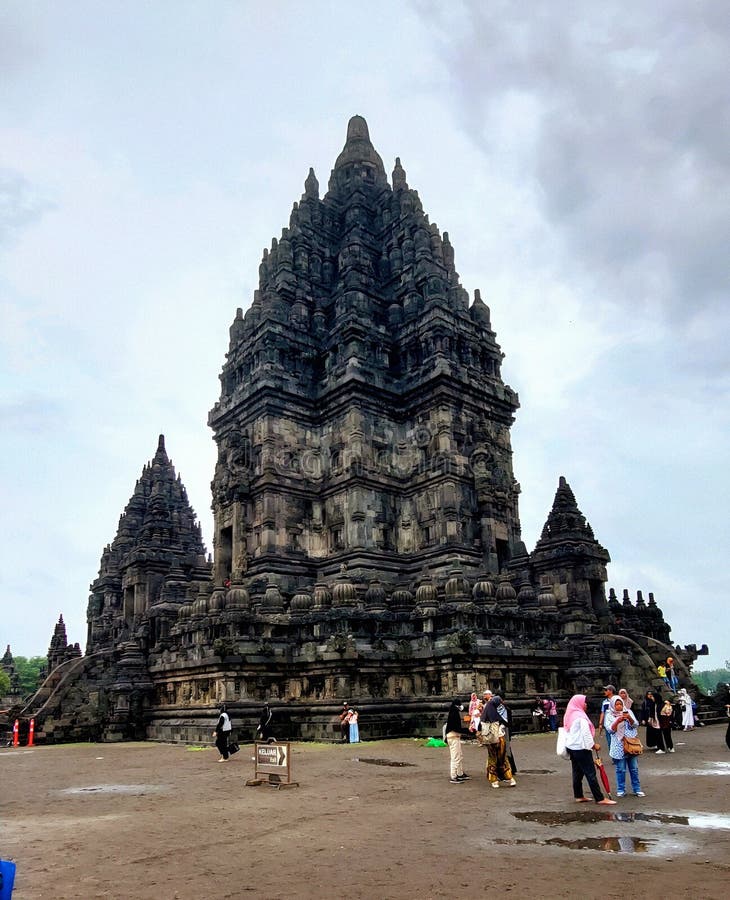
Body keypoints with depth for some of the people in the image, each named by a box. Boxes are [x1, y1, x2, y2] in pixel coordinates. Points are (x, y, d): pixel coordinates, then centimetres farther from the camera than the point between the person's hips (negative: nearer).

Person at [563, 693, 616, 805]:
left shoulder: (570, 715, 12)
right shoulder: (580, 716, -17)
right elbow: (586, 733, -19)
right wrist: (593, 745, -6)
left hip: (571, 747, 9)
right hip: (581, 748, -9)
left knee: (577, 772, 14)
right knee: (590, 773, -5)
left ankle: (579, 796, 19)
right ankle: (600, 798, -2)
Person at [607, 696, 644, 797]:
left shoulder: (628, 712, 7)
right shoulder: (610, 716, 2)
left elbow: (636, 725, 2)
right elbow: (611, 729, -6)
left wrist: (629, 718, -18)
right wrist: (618, 721, -22)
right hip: (619, 746, -2)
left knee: (634, 769, 7)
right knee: (620, 770, 1)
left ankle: (637, 789, 18)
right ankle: (621, 790, 12)